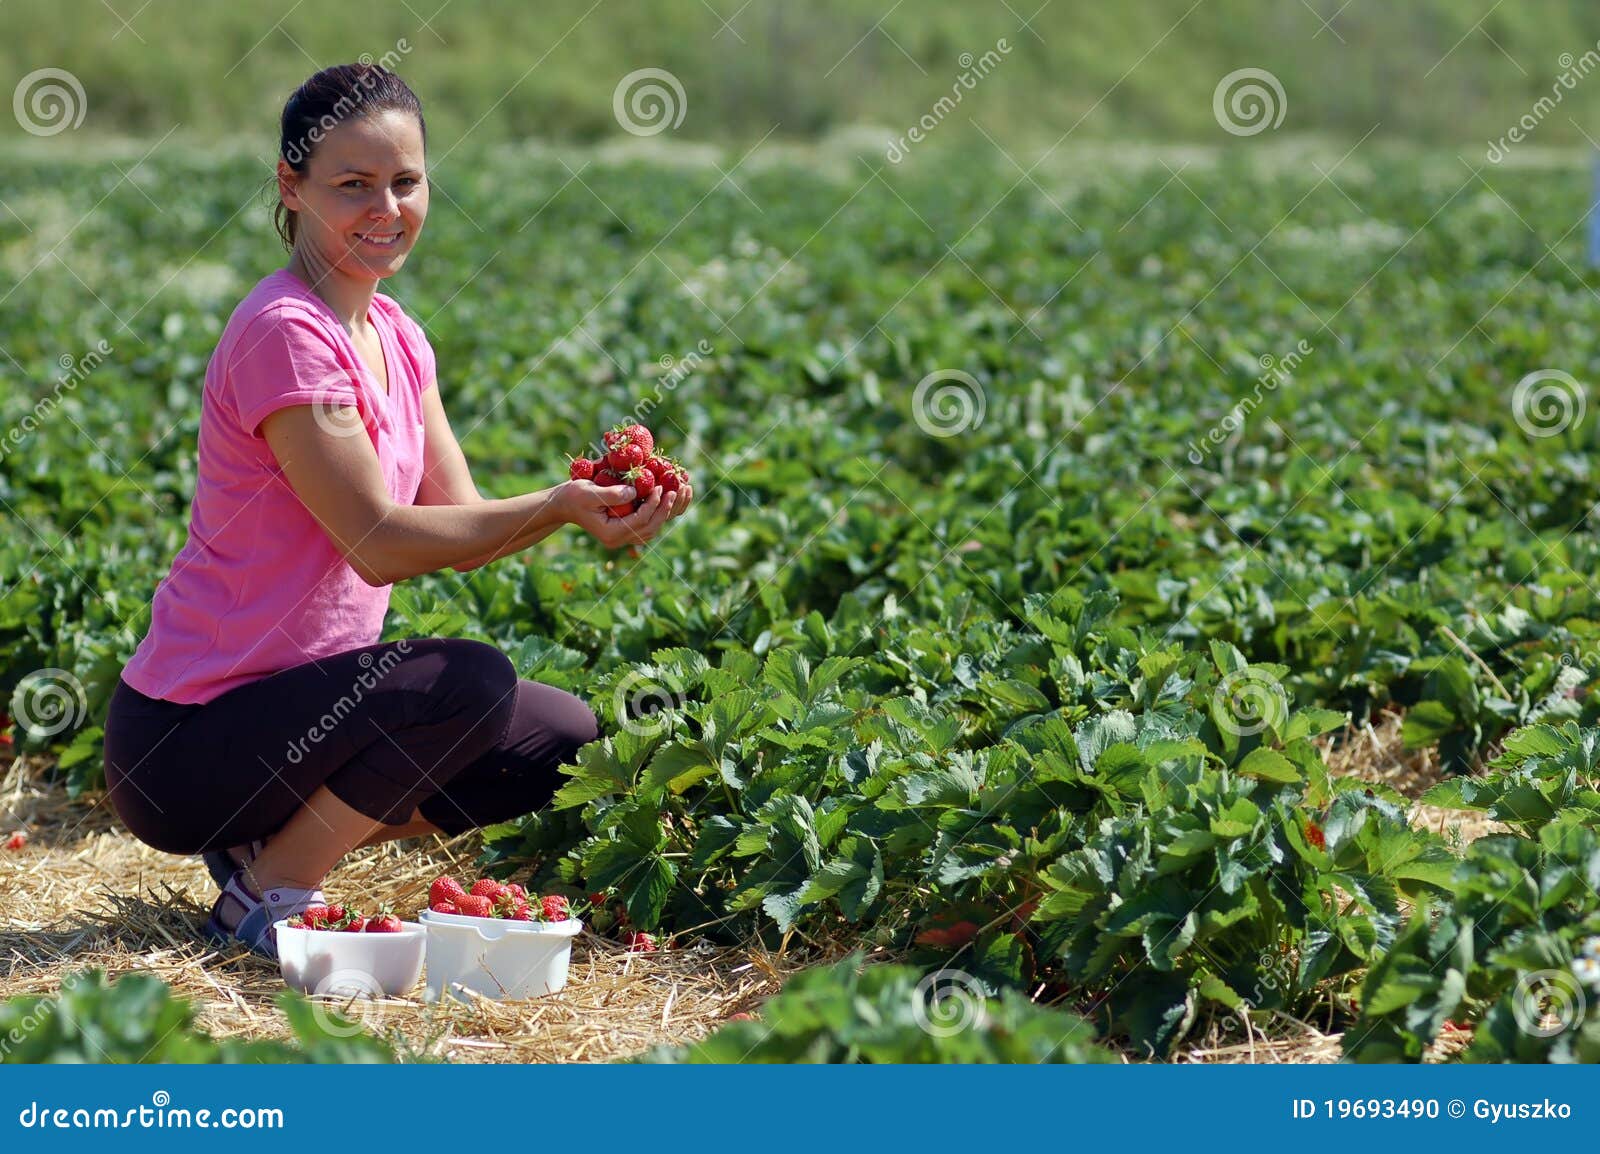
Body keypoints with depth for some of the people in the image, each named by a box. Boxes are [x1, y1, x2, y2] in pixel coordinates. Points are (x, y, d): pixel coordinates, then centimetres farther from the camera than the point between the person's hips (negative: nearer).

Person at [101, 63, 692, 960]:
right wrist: (559, 507, -28)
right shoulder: (286, 333, -19)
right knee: (472, 683, -27)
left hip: (302, 691, 9)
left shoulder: (396, 337, 8)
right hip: (180, 747, -9)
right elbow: (379, 543, -22)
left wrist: (593, 503, -16)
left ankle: (277, 842, 10)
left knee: (563, 739, 6)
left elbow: (461, 524, 2)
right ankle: (268, 890, -8)